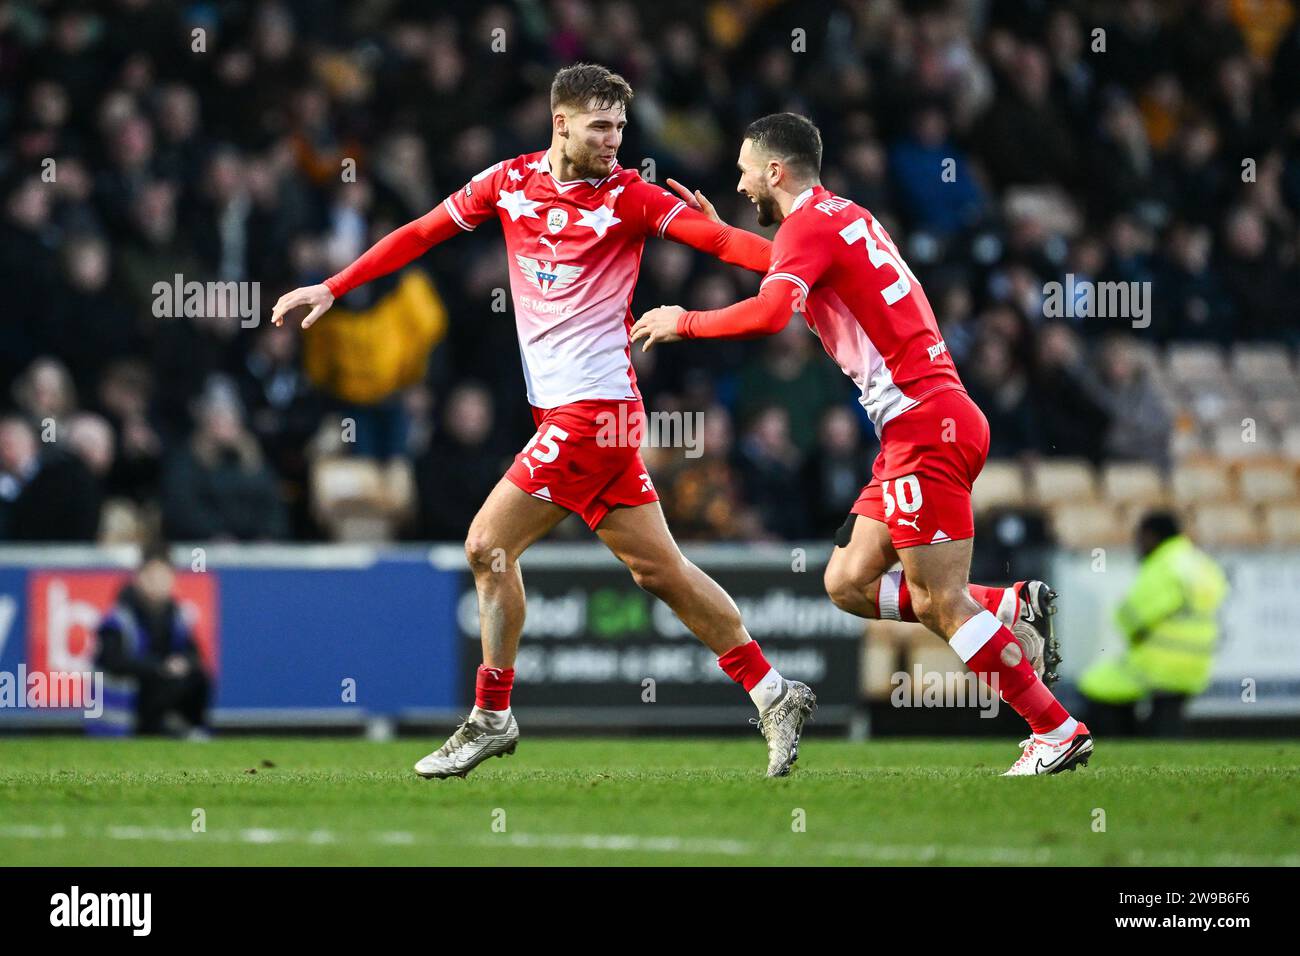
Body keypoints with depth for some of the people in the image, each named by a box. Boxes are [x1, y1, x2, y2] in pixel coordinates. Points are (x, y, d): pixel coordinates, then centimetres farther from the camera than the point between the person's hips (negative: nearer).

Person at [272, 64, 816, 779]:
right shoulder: (509, 182, 10)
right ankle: (774, 696, 14)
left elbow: (718, 239, -14)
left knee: (488, 546, -5)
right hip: (560, 408, 6)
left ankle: (491, 716, 8)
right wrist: (333, 288, 18)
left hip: (593, 408, -6)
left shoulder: (628, 197, -6)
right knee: (659, 570, 7)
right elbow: (421, 234, 19)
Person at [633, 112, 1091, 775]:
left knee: (937, 601, -9)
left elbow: (771, 311, -27)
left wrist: (685, 322, -13)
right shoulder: (846, 217, 20)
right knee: (848, 583, 9)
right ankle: (1013, 609, 7)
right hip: (928, 418, 9)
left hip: (924, 421, -9)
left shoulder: (809, 224, -8)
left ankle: (1058, 732, -8)